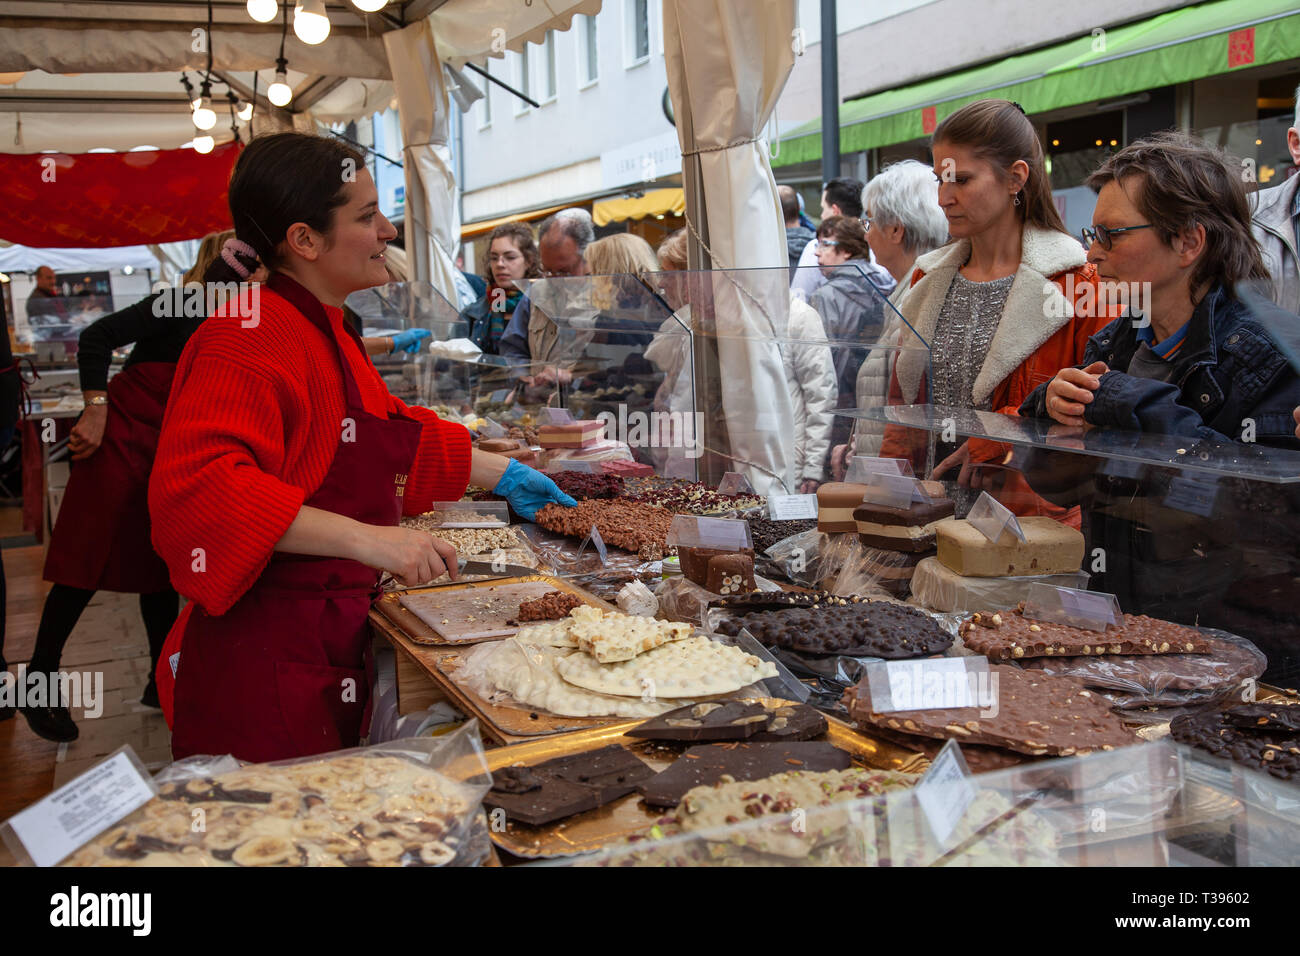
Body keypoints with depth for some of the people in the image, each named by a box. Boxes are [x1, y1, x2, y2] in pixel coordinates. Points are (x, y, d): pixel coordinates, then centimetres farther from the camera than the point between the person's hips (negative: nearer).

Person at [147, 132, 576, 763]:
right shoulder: (251, 337, -19)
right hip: (263, 660, -10)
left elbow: (396, 436, 30)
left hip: (330, 647, 10)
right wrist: (367, 538, -35)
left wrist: (502, 474, 29)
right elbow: (194, 488, -32)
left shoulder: (327, 333, 16)